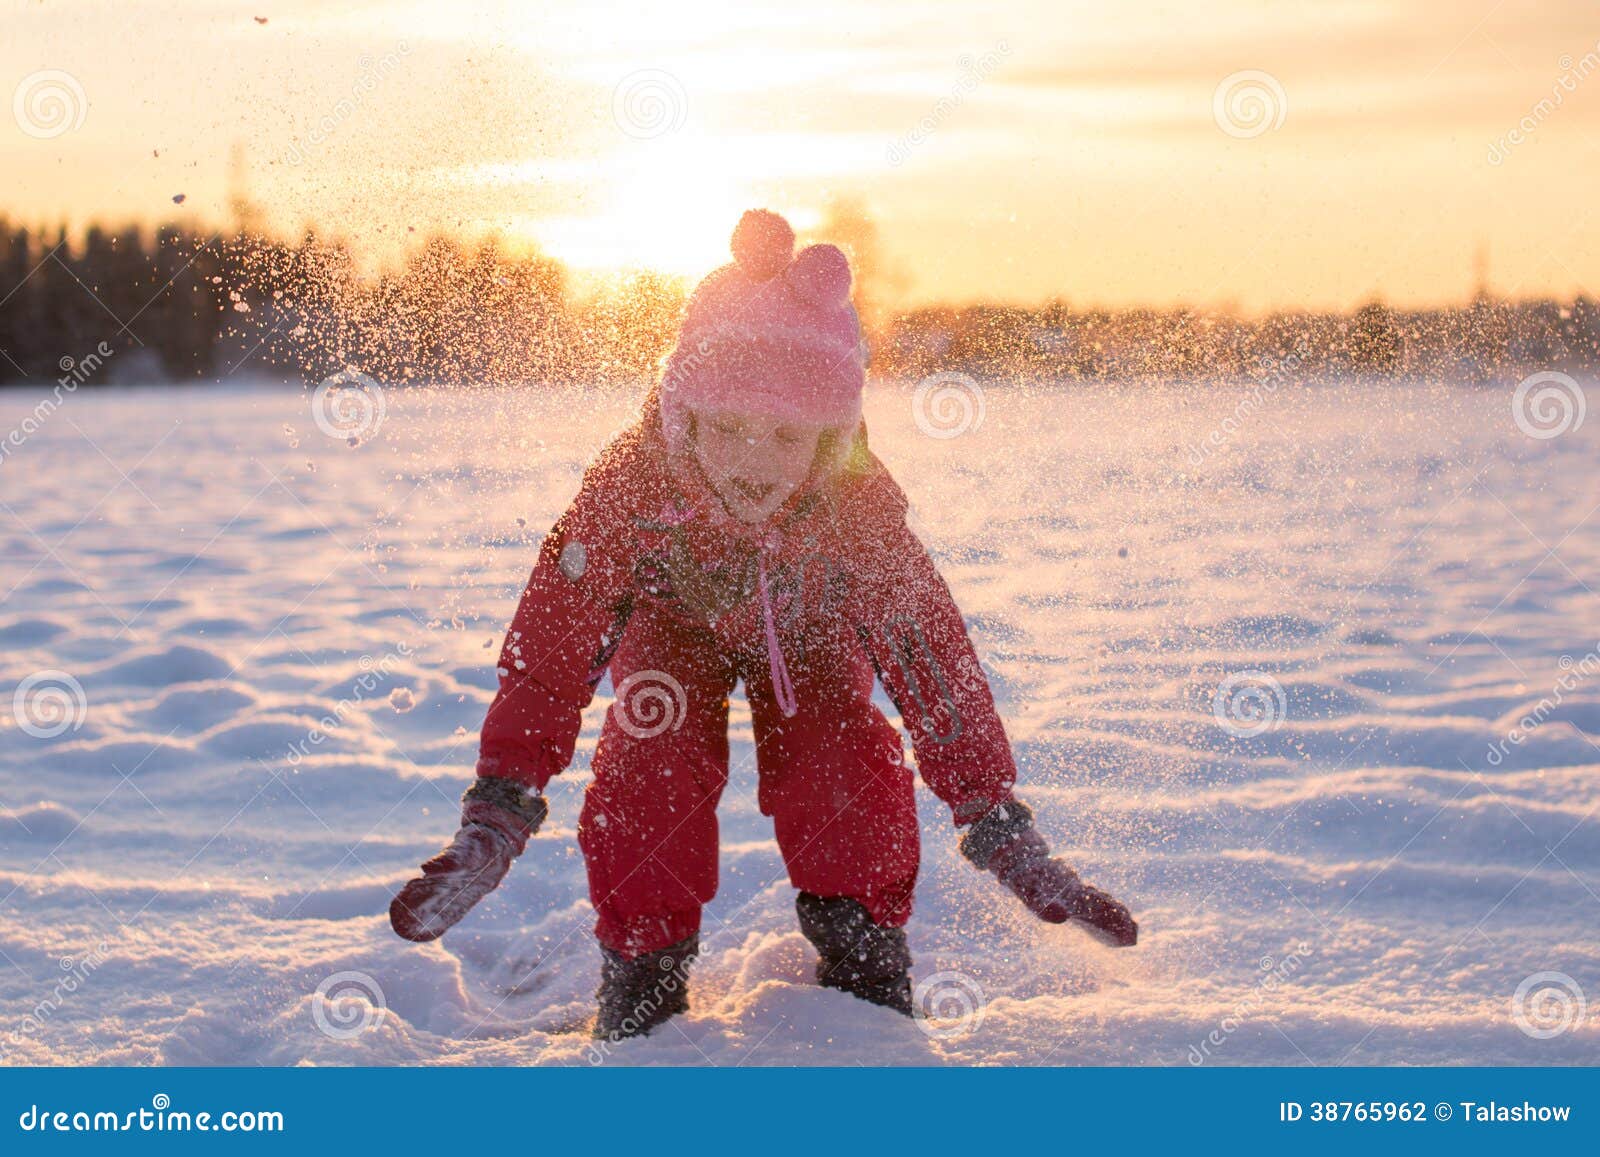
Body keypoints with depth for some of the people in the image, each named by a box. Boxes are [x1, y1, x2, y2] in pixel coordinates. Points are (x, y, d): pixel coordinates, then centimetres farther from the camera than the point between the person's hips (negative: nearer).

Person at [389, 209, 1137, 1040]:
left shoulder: (860, 509, -38)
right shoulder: (630, 486, -40)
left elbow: (936, 662, -33)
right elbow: (549, 654, -35)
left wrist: (1006, 835, -37)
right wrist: (494, 820, -41)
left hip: (810, 633, 1)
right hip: (673, 615, 0)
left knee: (848, 768, -21)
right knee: (649, 766, -23)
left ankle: (866, 972, 2)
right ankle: (640, 978, -4)